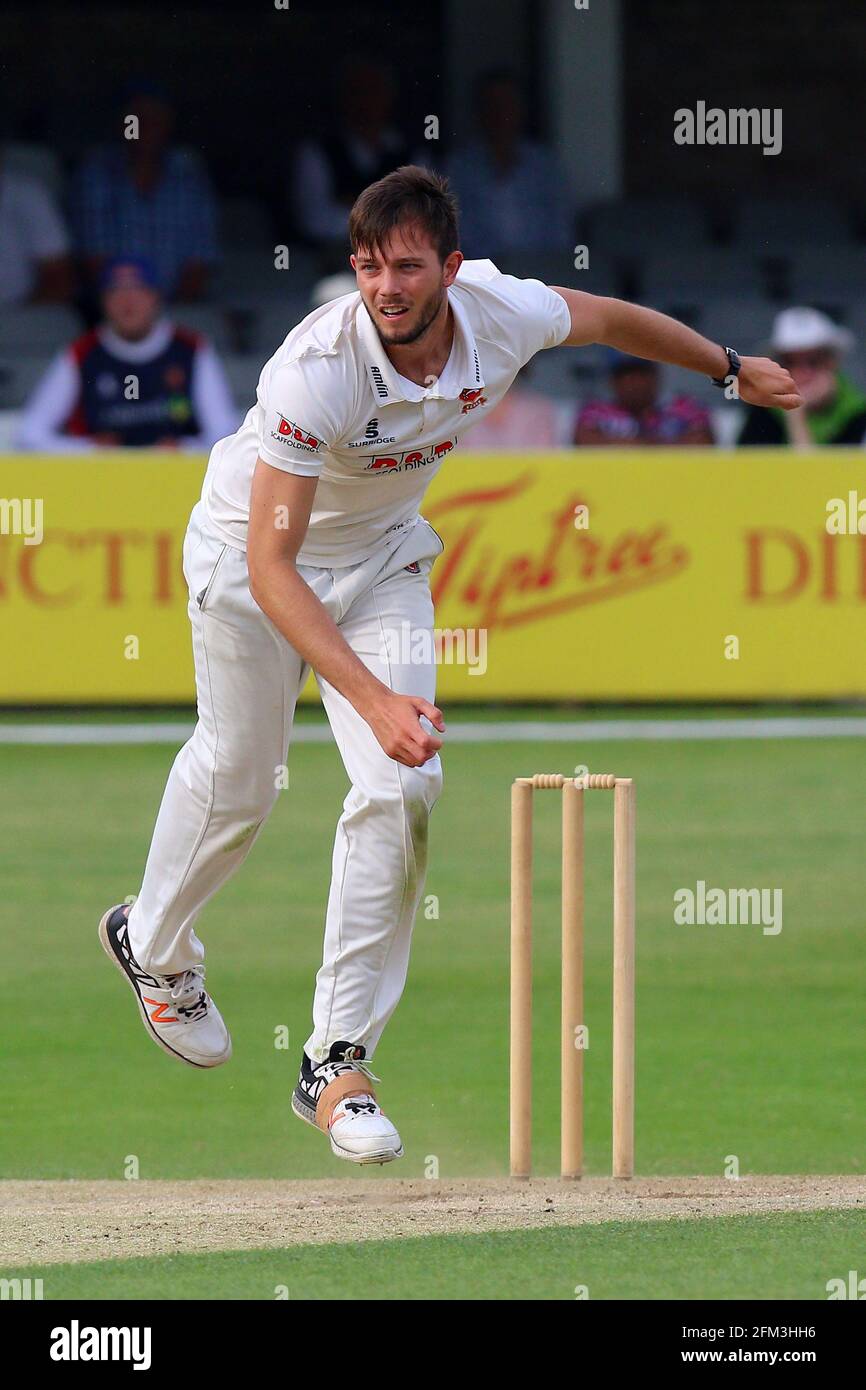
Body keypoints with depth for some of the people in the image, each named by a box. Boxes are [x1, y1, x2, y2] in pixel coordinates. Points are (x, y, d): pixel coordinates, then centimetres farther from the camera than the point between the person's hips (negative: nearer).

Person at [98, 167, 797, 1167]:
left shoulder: (503, 316, -24)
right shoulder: (317, 369, -38)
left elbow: (608, 319, 1)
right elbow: (271, 568, -38)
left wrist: (732, 368, 18)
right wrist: (373, 699, -48)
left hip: (383, 556, 4)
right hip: (252, 555, -4)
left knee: (403, 790, -10)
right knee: (237, 780, 11)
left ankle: (338, 1063, -3)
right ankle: (154, 947, 44)